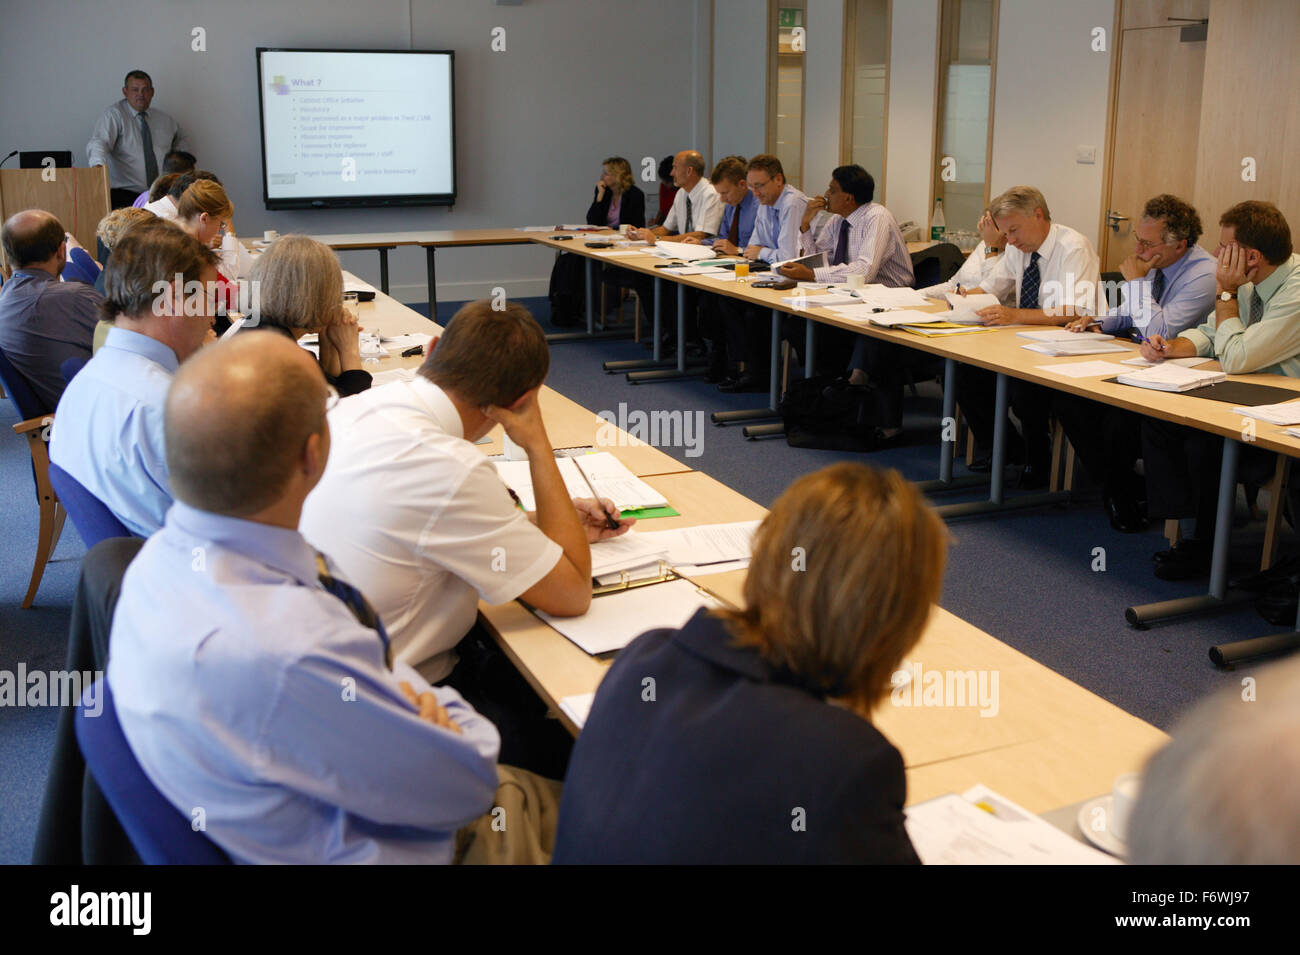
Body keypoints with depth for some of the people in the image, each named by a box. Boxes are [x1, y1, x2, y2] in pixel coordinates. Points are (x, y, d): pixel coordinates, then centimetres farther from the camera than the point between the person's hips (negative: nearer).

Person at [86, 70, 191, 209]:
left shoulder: (163, 119, 18)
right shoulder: (113, 115, 1)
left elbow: (181, 139, 37)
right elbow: (98, 143, -15)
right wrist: (98, 164, -37)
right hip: (125, 194, -5)